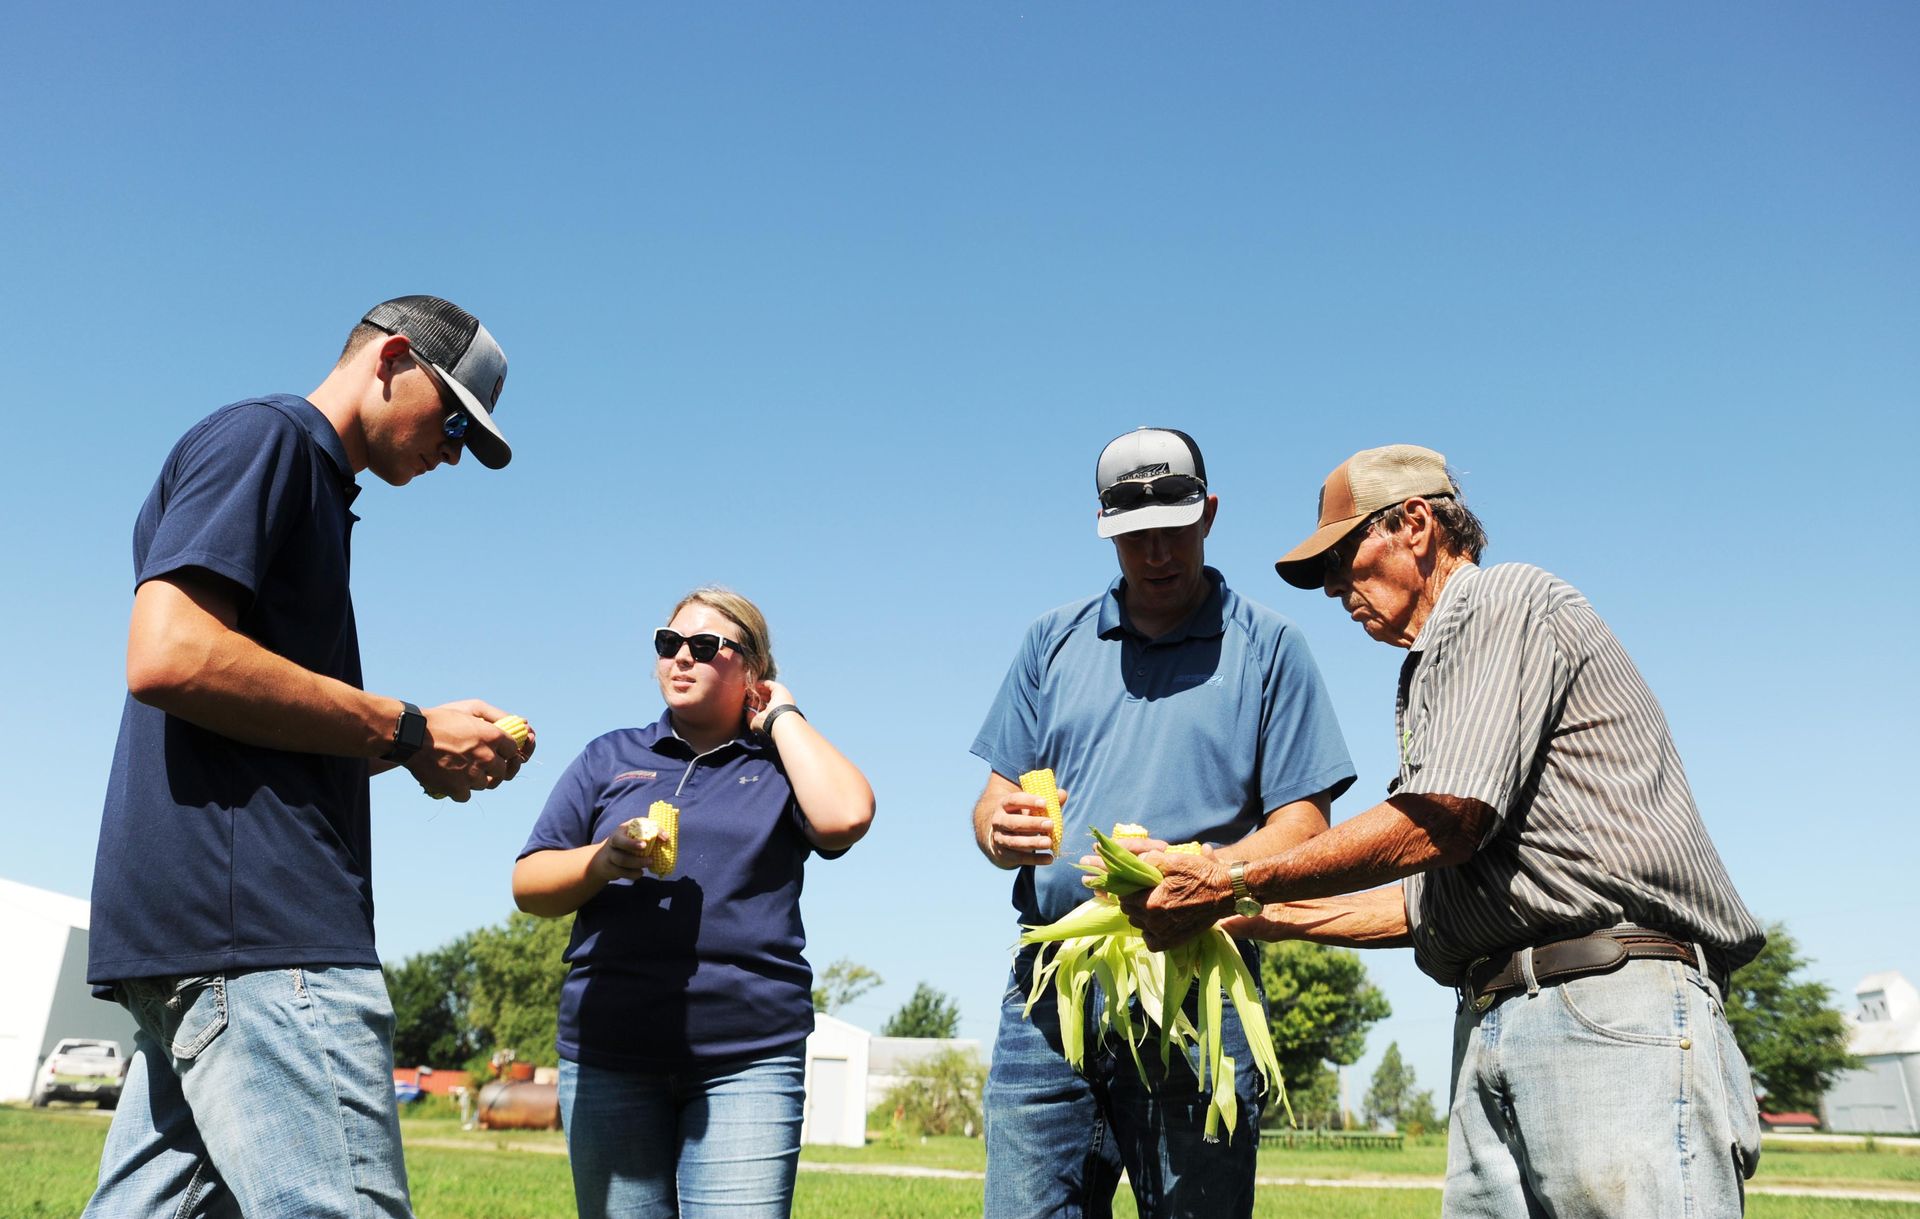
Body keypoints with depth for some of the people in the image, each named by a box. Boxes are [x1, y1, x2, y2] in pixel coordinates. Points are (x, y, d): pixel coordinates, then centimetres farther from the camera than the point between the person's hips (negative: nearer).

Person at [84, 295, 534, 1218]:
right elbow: (167, 656, -18)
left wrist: (425, 743, 10)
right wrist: (406, 732, -12)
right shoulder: (263, 435, -3)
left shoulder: (308, 485, 26)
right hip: (250, 922, -10)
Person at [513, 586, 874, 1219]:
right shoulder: (610, 757, 14)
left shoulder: (779, 765, 8)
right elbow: (528, 883, 9)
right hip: (608, 1055, 2)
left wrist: (781, 715, -1)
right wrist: (602, 862, -13)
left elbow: (846, 816, -14)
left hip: (746, 1060, -2)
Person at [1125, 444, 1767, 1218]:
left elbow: (1442, 822, -14)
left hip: (1612, 1011, -8)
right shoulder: (1432, 680, 25)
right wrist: (1270, 918, 17)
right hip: (1490, 1035, 8)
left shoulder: (1502, 599, -1)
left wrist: (1230, 885, -9)